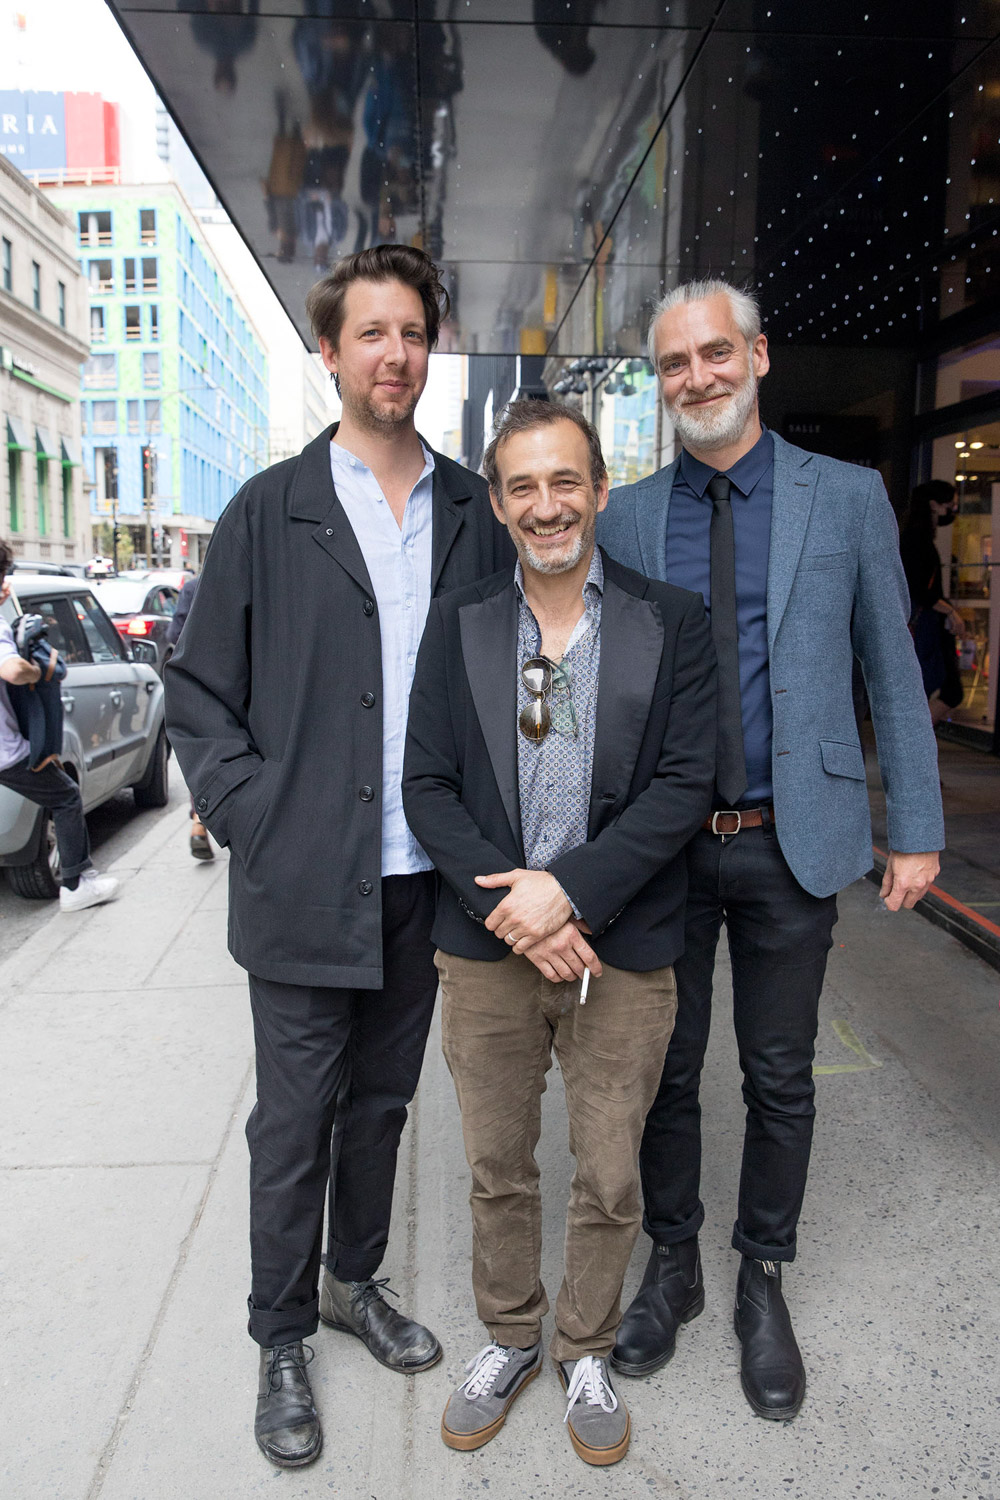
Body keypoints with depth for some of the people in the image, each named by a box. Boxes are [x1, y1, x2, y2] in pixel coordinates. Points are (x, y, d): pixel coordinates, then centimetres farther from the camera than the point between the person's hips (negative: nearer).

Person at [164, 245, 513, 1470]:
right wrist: (252, 820, -10)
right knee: (296, 1120, 10)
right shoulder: (269, 511, -2)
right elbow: (200, 687, 0)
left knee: (381, 1100, 19)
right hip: (305, 884, -3)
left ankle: (355, 1282, 42)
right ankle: (282, 1342, 31)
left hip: (423, 877, 3)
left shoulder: (473, 511, 6)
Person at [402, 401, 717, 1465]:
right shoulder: (457, 624, 3)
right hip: (484, 949, 2)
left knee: (610, 1179, 14)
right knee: (497, 1171, 18)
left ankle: (586, 1351, 40)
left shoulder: (671, 623, -2)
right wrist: (501, 902, -14)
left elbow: (684, 783, -8)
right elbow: (426, 785, 0)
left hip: (622, 956, -1)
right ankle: (509, 1339, 43)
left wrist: (569, 887, -17)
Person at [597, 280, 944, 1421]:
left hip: (791, 842, -1)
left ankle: (763, 1282, 35)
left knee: (779, 1080, 13)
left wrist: (917, 831, 0)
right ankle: (672, 1265, 37)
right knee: (664, 1070, 14)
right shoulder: (624, 517, 3)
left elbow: (892, 671, 3)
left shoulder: (847, 497, 0)